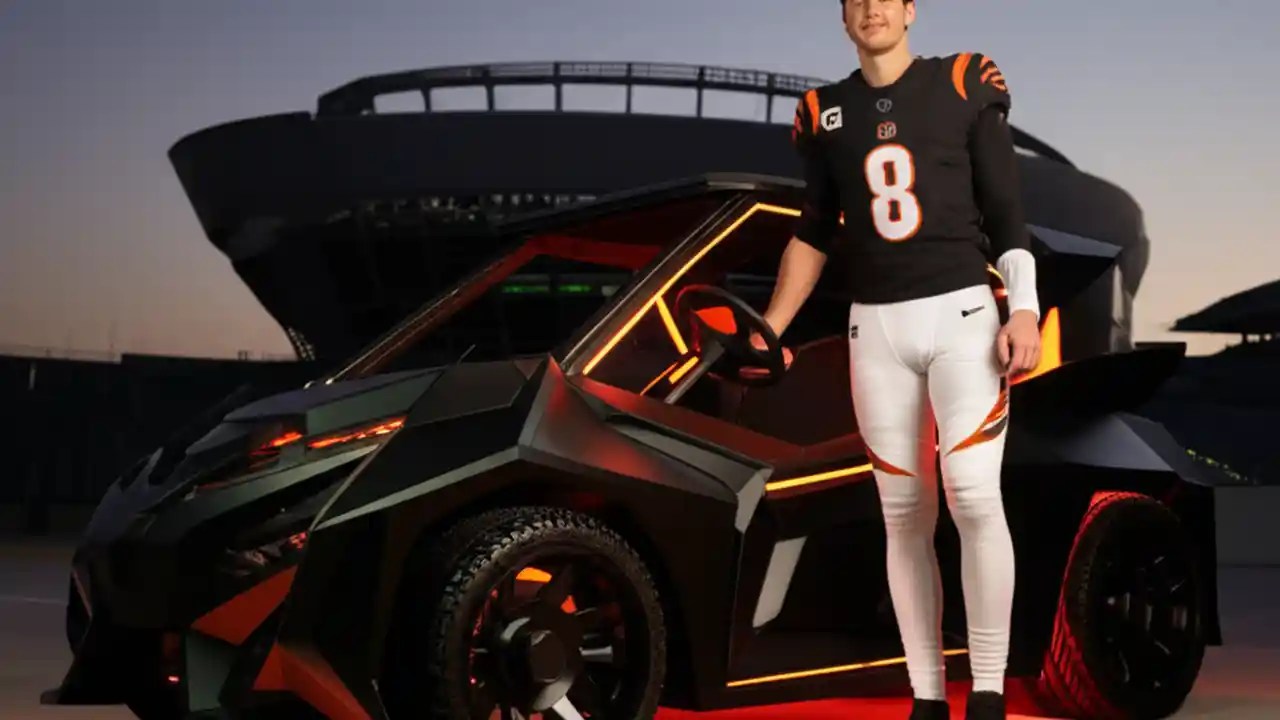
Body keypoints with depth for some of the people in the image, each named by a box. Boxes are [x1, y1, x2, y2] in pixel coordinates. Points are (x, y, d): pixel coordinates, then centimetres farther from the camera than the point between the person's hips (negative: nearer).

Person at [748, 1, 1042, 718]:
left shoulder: (964, 85, 1)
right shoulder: (825, 112, 10)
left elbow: (1007, 212, 0)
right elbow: (814, 234, 16)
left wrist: (1025, 309, -10)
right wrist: (770, 330, 9)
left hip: (961, 312, -3)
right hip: (877, 327, 3)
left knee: (975, 496, -15)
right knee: (905, 515, 4)